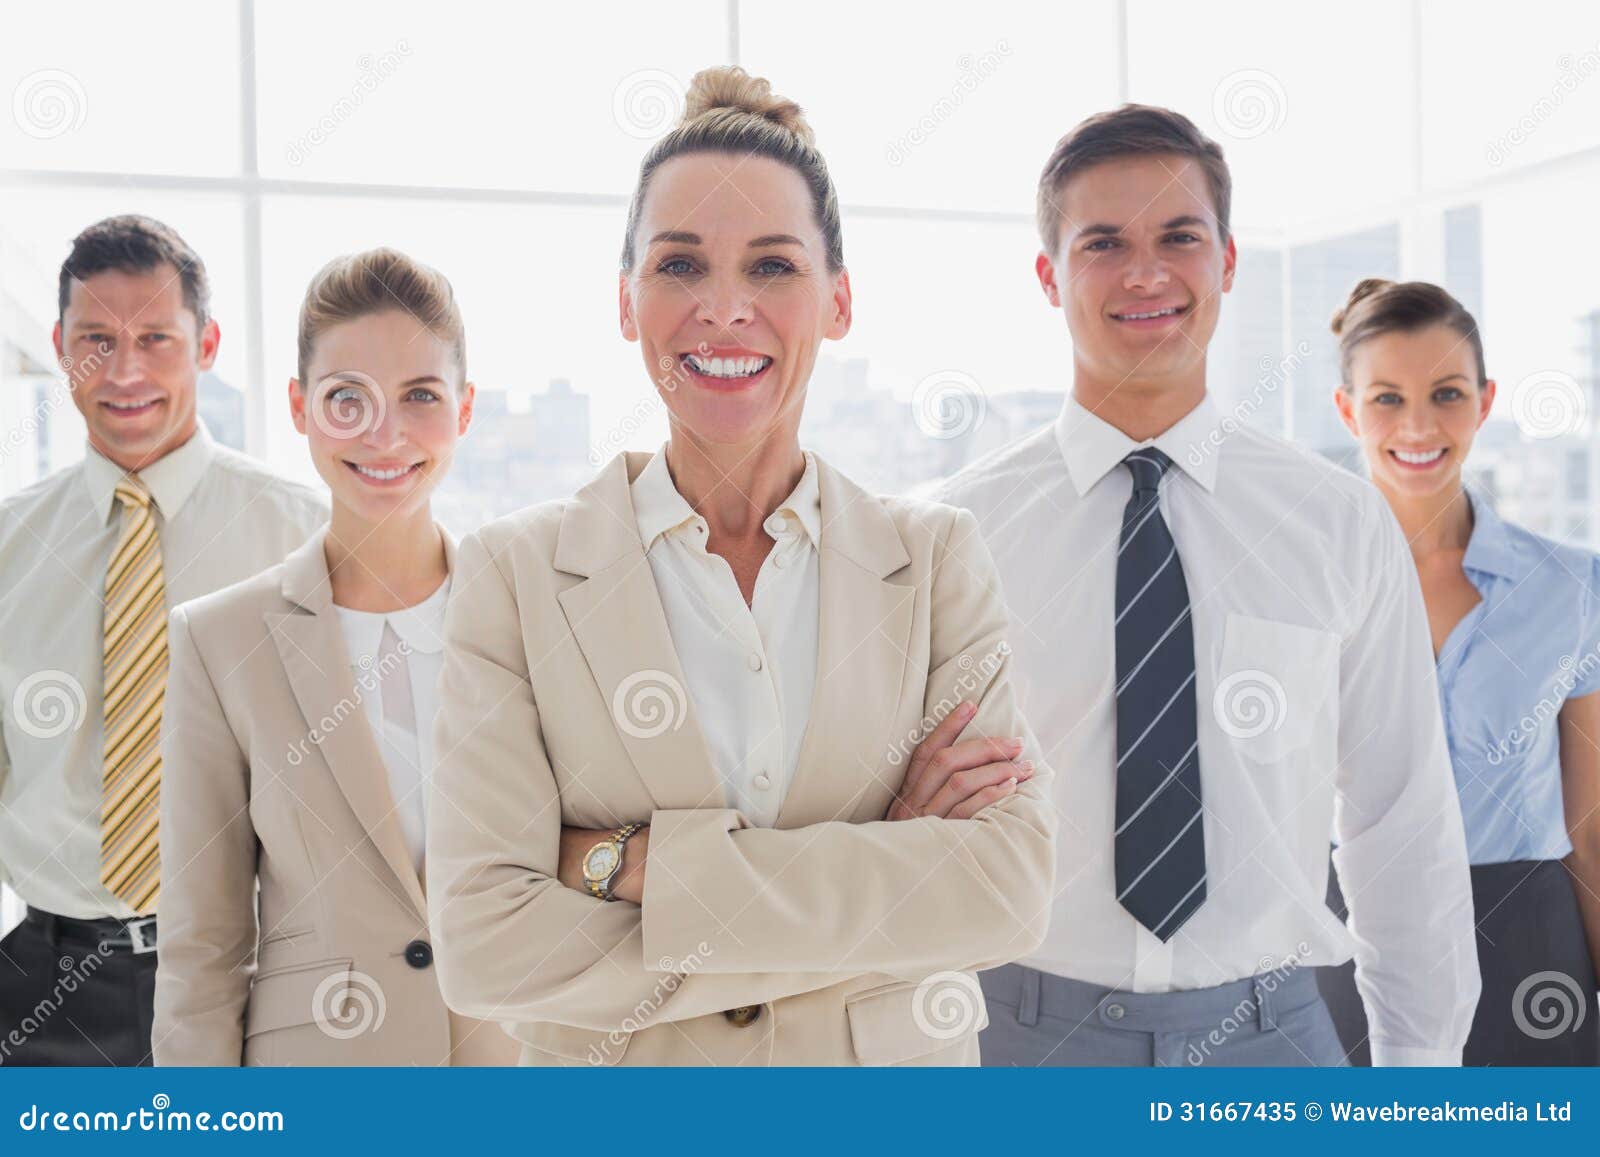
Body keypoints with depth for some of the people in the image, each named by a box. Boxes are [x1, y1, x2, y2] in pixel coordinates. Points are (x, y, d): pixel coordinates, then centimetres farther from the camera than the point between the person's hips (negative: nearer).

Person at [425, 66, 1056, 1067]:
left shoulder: (937, 561, -6)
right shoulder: (516, 573, -10)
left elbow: (1011, 884, -17)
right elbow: (482, 947, -19)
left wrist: (641, 864, -23)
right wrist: (881, 877, -21)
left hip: (896, 1060, 1)